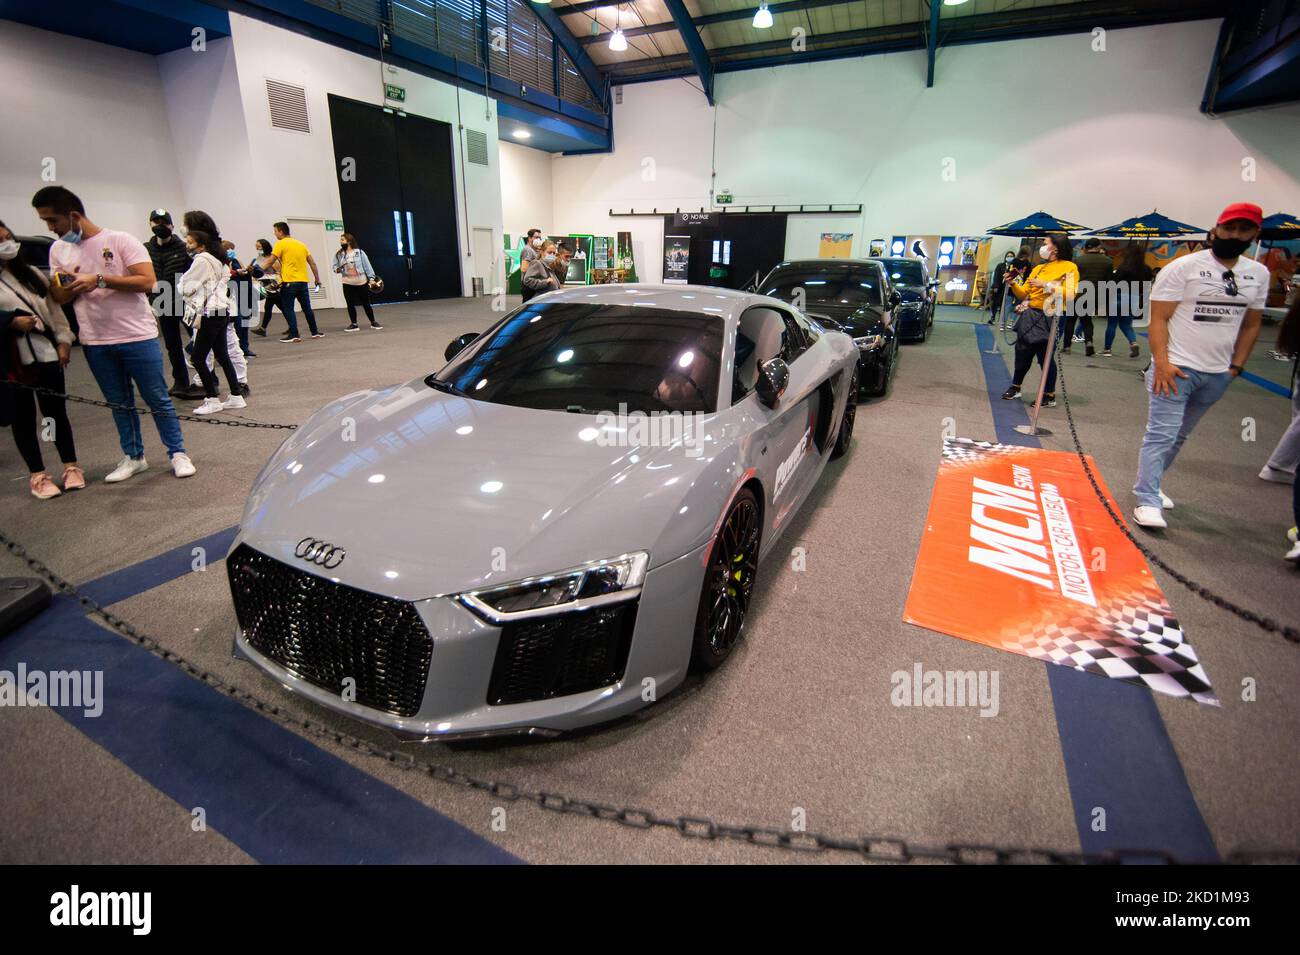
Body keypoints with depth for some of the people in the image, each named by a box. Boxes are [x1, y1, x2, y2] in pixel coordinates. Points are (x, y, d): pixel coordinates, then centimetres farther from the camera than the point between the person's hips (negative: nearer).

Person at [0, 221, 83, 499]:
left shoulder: (31, 274, 12)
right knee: (23, 418, 6)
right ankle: (37, 475, 14)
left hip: (47, 354, 2)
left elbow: (53, 308, 10)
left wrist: (63, 340, 0)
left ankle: (71, 466, 18)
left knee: (56, 412, 8)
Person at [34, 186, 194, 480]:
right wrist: (72, 285, -8)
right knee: (119, 403, 12)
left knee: (158, 400, 0)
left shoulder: (120, 240, -6)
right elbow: (58, 297, 13)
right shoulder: (58, 249, 11)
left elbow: (147, 281, -14)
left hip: (137, 336, -5)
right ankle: (133, 457, 21)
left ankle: (178, 454, 9)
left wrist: (99, 280, -18)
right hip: (95, 342, 5)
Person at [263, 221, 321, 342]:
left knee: (288, 309, 0)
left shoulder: (280, 244, -3)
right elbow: (312, 263, 13)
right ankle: (315, 332, 18)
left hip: (289, 282, -5)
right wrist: (317, 279, 19)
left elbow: (270, 262, -8)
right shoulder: (301, 244, 13)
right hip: (303, 281, 5)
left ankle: (293, 335, -5)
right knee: (307, 308, 14)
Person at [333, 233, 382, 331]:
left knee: (366, 303, 4)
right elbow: (335, 266, 9)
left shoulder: (360, 252, -2)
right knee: (350, 304, 3)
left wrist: (371, 278, -7)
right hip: (348, 283, 2)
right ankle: (354, 324, 12)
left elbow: (367, 266, -2)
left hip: (362, 282, -2)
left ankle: (373, 322, 15)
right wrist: (337, 269, -14)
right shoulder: (338, 254, 4)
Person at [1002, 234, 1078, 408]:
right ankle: (1015, 387, 24)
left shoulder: (1069, 267, -2)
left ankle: (1049, 396, 8)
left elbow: (1070, 293, -14)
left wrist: (1046, 285, -17)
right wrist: (1013, 284, -4)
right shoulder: (1038, 268, 15)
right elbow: (1024, 293, 12)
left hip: (1050, 317, -6)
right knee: (1023, 352, 9)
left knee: (1045, 356, -3)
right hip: (1030, 315, 6)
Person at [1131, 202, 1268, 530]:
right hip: (1176, 368, -6)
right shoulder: (1184, 267, -6)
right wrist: (1161, 363, -19)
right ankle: (1147, 501, -7)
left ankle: (1149, 486, 24)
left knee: (1179, 436, 13)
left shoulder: (1258, 274, 11)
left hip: (1218, 374, 6)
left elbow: (1251, 324, 17)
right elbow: (1158, 318, -10)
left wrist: (1236, 366, 9)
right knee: (1162, 434, -9)